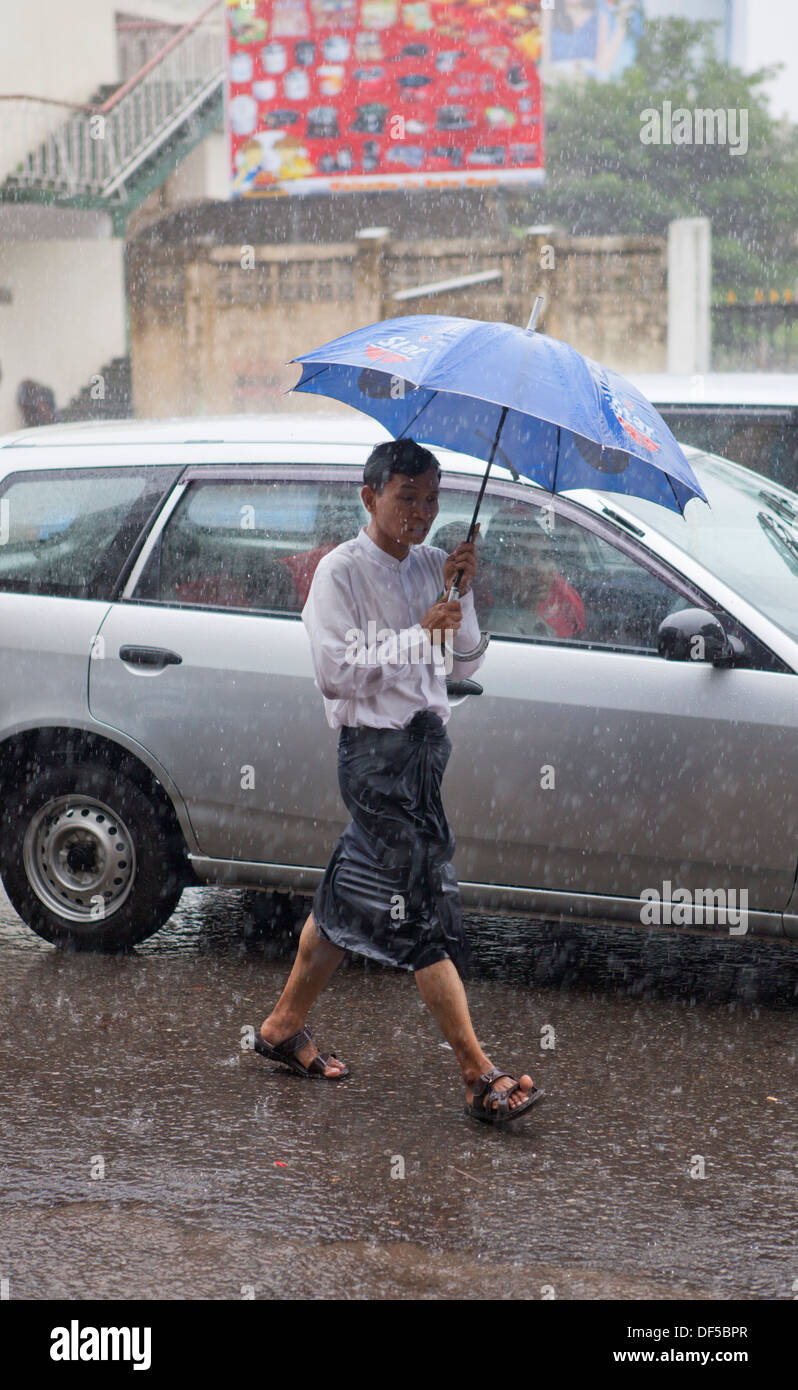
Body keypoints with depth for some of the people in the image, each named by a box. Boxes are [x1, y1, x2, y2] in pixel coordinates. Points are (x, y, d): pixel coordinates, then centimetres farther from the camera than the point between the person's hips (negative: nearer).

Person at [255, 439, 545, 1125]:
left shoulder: (431, 566, 13)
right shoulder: (342, 571, -7)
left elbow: (465, 663, 10)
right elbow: (337, 671, -14)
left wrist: (461, 593, -4)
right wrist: (420, 632, -16)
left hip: (425, 744, 8)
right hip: (377, 752, -8)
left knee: (350, 898, 15)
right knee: (429, 911, -8)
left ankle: (285, 1026, 30)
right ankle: (480, 1076, -7)